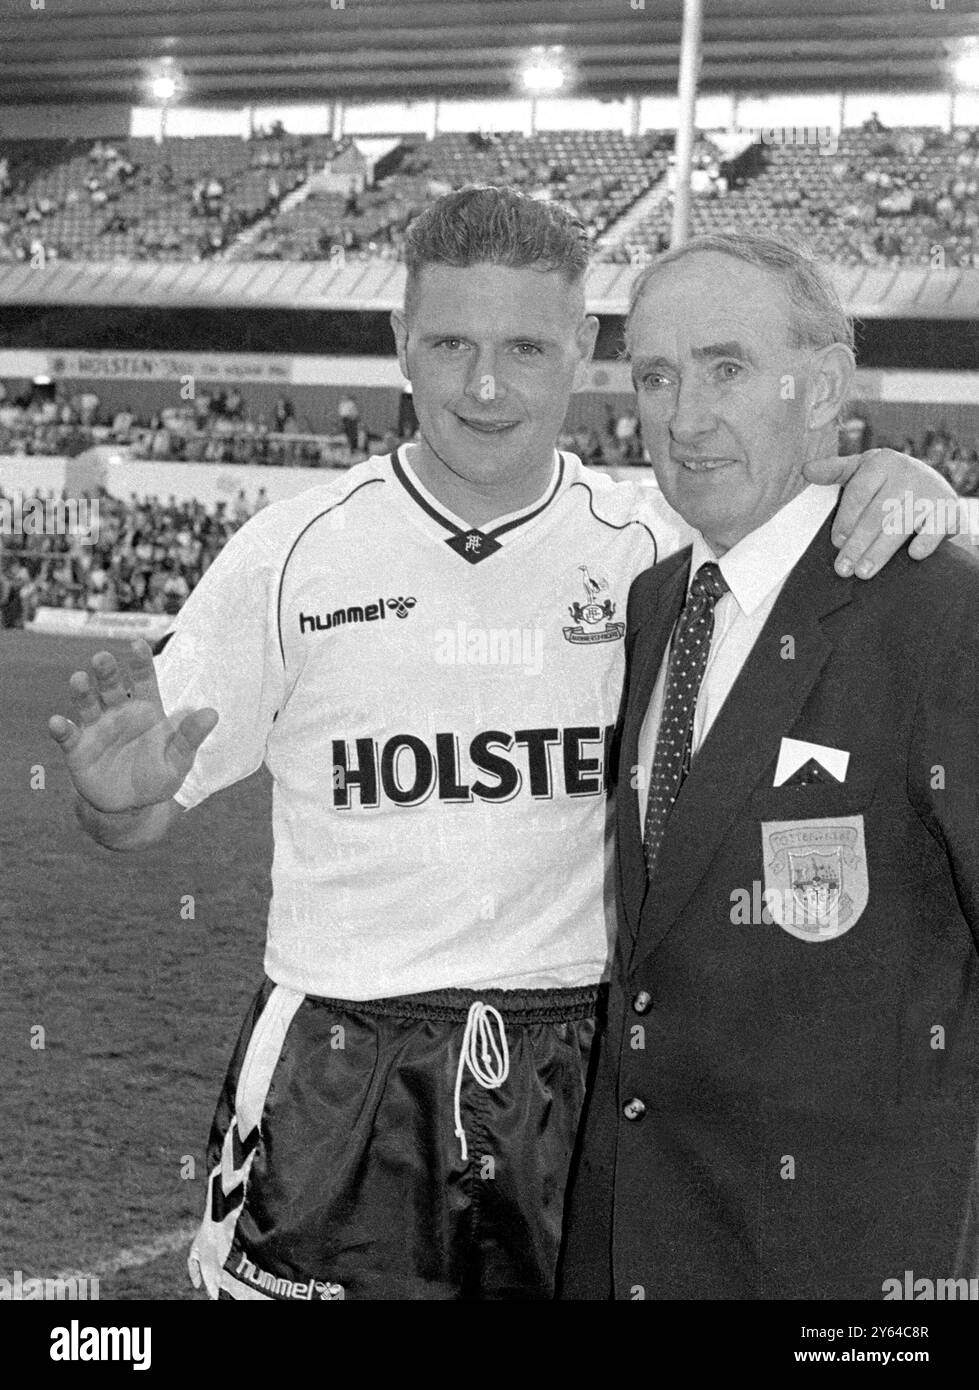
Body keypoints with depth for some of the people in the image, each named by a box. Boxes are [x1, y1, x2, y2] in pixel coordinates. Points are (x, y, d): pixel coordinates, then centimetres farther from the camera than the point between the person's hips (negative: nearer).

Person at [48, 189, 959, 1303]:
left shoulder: (656, 551, -1)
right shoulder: (291, 553, -3)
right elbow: (141, 814, 3)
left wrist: (910, 488, -14)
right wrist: (119, 792, -20)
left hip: (585, 1073, 1)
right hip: (339, 1078, -1)